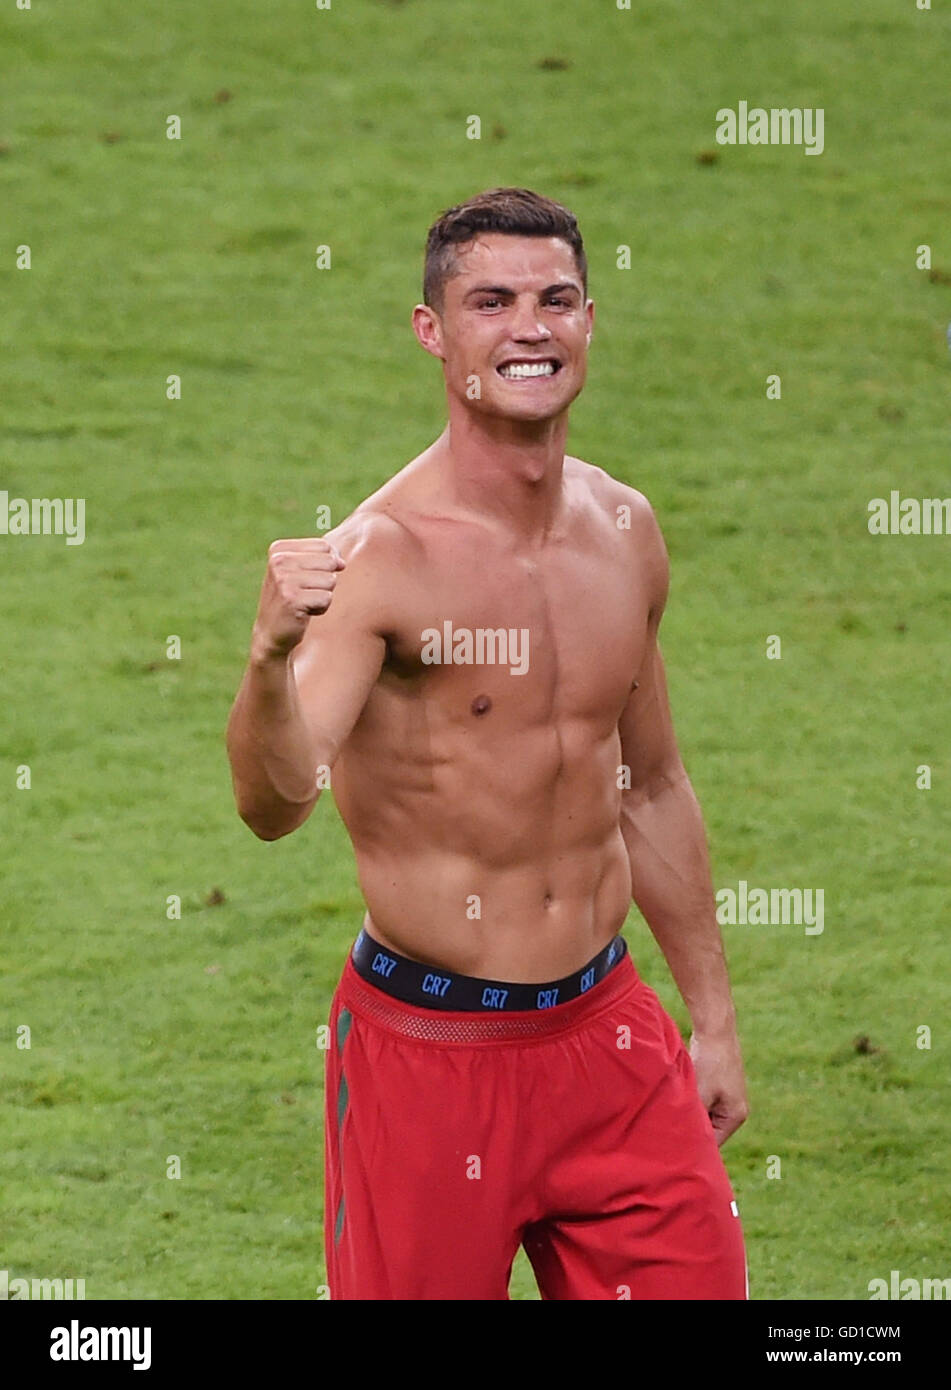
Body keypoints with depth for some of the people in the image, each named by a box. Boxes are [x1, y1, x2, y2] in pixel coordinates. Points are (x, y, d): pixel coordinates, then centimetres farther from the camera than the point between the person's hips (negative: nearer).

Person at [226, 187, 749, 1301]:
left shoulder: (625, 532, 4)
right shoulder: (385, 553, -16)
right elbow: (272, 803, -28)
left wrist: (711, 1017, 21)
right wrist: (271, 655, -48)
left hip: (607, 1030, 5)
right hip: (430, 1053, -5)